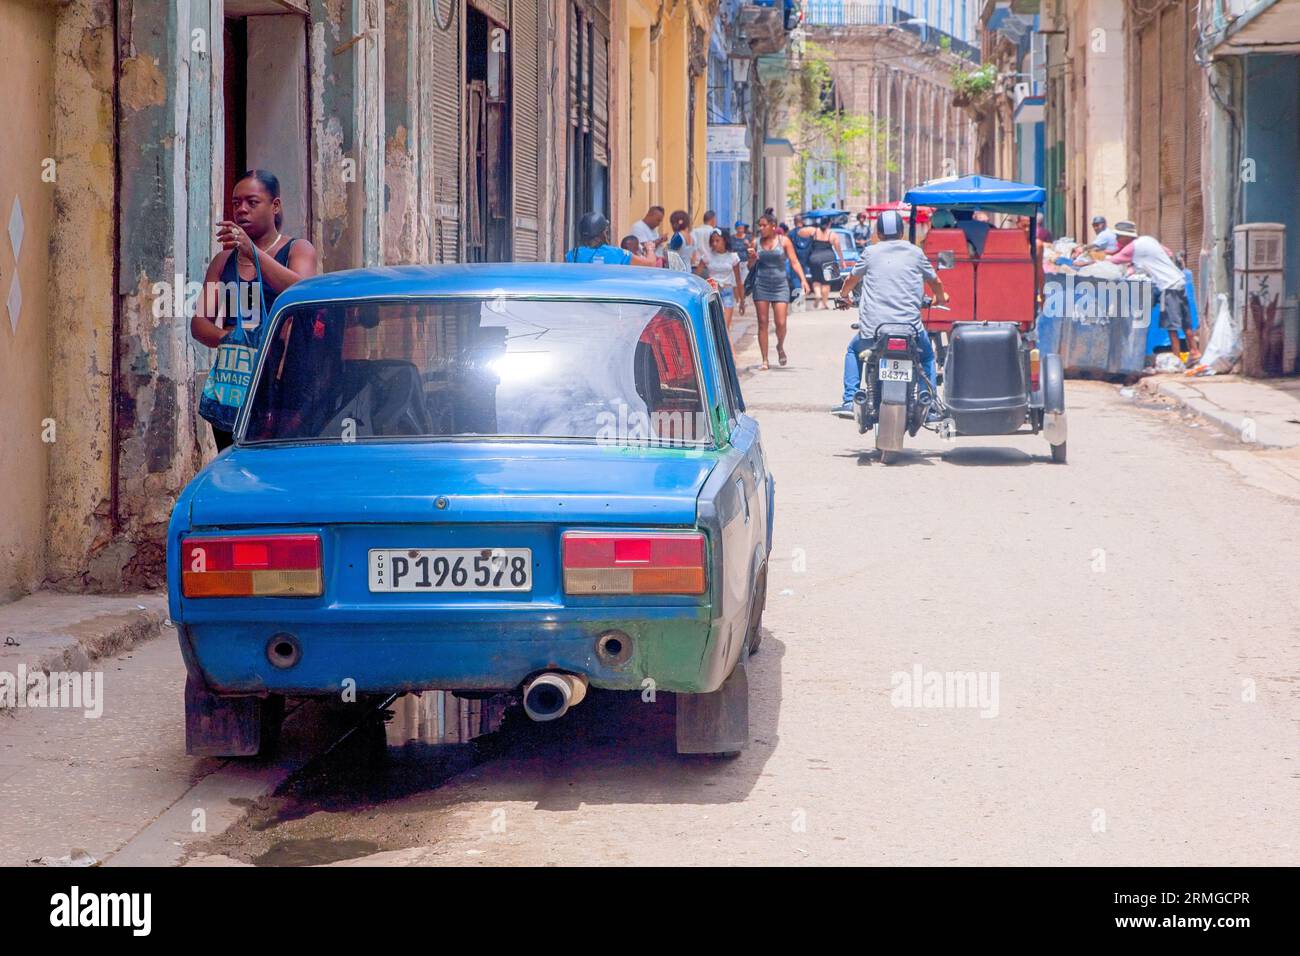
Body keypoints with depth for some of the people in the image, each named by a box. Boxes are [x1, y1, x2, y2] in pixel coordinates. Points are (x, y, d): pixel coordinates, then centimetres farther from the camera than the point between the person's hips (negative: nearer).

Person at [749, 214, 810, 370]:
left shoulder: (784, 241, 2)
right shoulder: (757, 242, 8)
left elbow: (794, 262, -1)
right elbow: (751, 267, 15)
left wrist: (803, 279, -13)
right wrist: (752, 258, -7)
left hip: (780, 285, -2)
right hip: (761, 285, 2)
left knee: (781, 323, -8)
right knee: (762, 324, 0)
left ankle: (780, 347, 24)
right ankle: (765, 361, 5)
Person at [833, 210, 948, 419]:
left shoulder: (871, 253, 7)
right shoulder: (915, 253, 8)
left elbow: (852, 279, 24)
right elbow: (935, 281, 22)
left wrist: (844, 294, 47)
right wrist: (941, 298, 45)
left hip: (872, 327, 0)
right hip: (910, 326, 0)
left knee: (854, 351, 30)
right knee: (927, 356, 27)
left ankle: (849, 401, 18)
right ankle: (928, 405, 13)